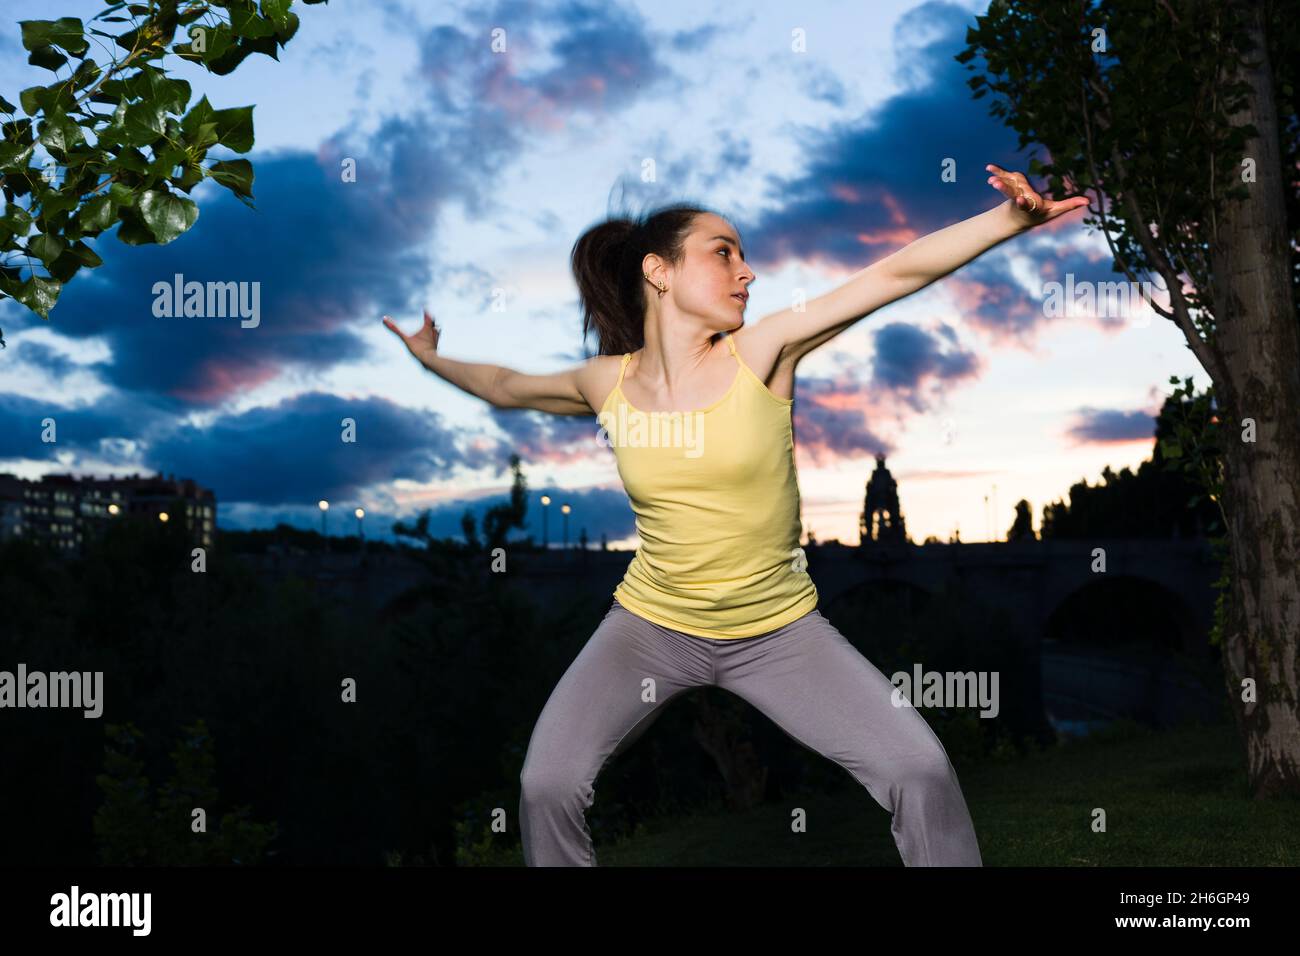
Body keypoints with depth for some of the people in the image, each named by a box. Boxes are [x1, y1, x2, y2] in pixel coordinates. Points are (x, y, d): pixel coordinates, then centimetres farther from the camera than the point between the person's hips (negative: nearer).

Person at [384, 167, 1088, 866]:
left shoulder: (762, 352, -11)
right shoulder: (607, 383, -4)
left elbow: (895, 274, -20)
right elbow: (509, 387, 18)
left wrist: (1011, 219, -28)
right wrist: (431, 357, 23)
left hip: (779, 629, -1)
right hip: (652, 625, 1)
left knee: (921, 770, -13)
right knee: (547, 787, -18)